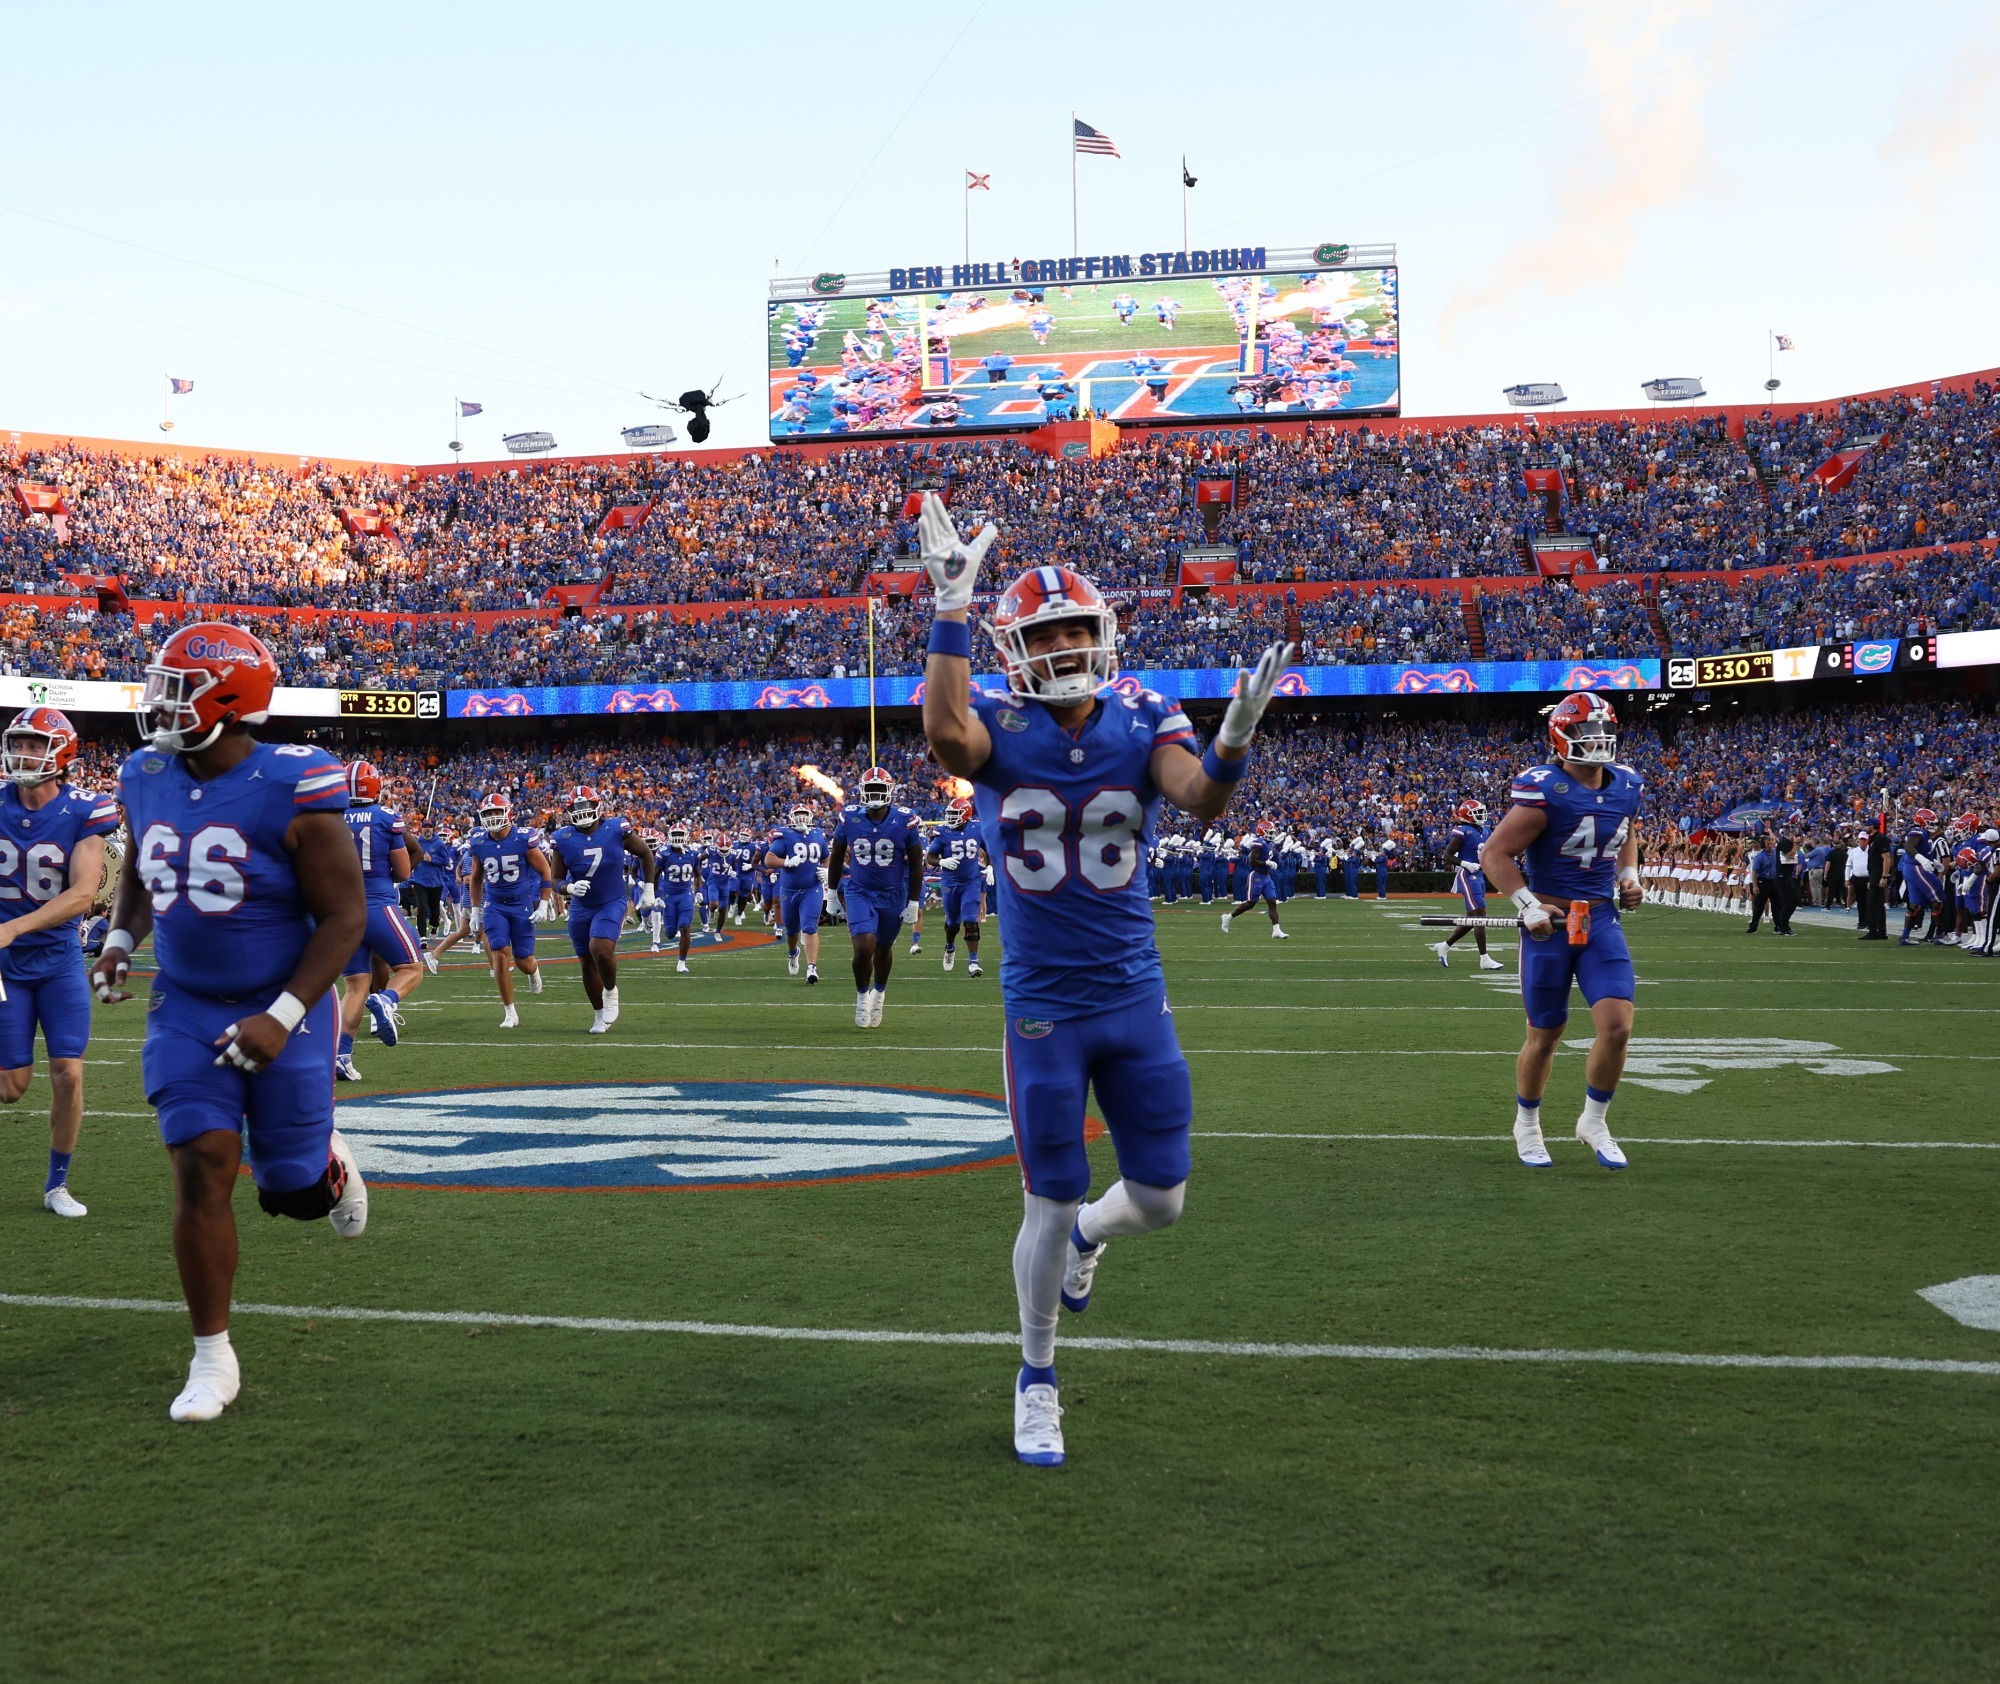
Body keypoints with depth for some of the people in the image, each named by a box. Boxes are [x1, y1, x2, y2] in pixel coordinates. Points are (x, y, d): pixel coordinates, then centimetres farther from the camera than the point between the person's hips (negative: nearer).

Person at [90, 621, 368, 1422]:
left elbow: (344, 914, -15)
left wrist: (284, 1018, -22)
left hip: (280, 1012, -4)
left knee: (291, 1192, 5)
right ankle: (213, 1358, 8)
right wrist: (120, 940, 2)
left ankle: (330, 1160, 43)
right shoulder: (147, 780, -1)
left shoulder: (291, 792, -19)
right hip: (185, 1010, 4)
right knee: (201, 1171, -5)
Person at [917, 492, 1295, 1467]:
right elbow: (946, 733, -33)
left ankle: (1088, 1236, 45)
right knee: (1049, 1206, 4)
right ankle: (1036, 1384, 25)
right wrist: (952, 605, -35)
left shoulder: (1143, 725, -1)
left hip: (1137, 998, 3)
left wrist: (1234, 738, -41)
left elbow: (1200, 798, -21)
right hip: (1043, 1008, -2)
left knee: (1159, 1199, 8)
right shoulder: (999, 733, -7)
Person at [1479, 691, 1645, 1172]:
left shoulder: (1626, 787, 4)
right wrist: (1528, 906, -20)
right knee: (1544, 1035, 8)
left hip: (1603, 920, 5)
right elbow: (1495, 853, -14)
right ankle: (1527, 1124, 30)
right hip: (1551, 924, -5)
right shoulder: (1543, 790, -17)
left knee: (1617, 1026, -9)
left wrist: (1628, 876, 9)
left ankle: (1594, 1120, 13)